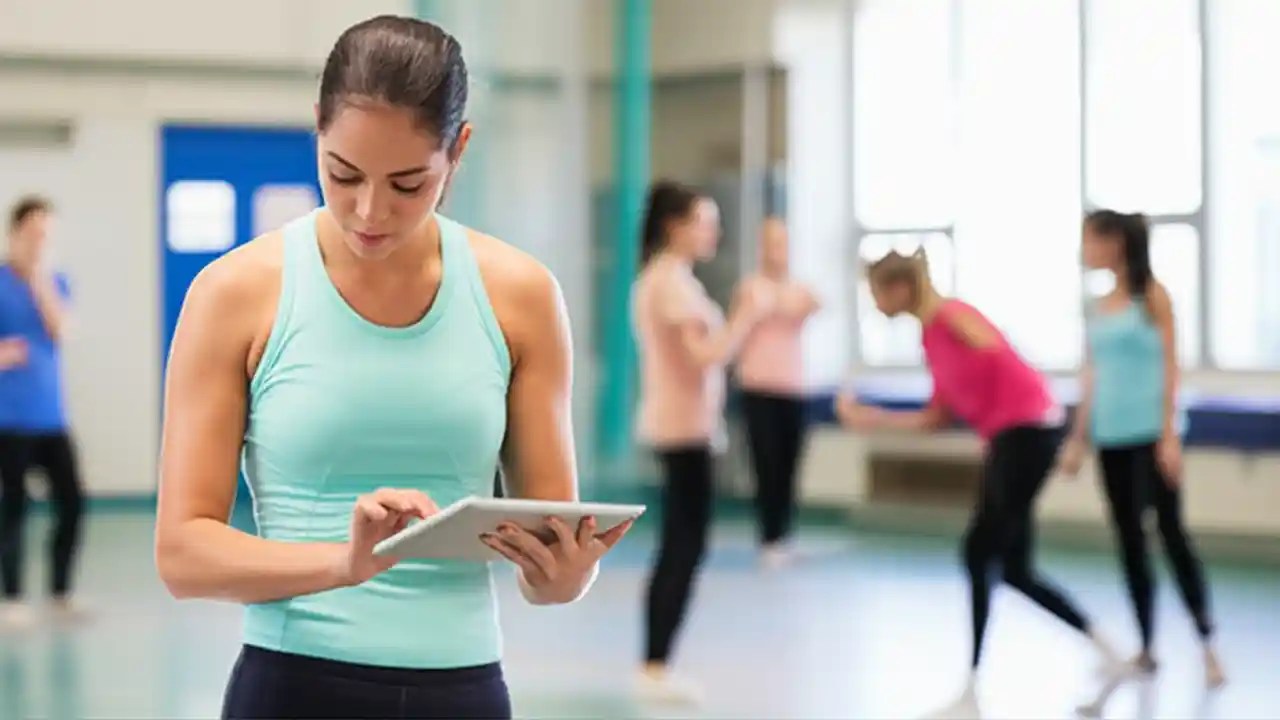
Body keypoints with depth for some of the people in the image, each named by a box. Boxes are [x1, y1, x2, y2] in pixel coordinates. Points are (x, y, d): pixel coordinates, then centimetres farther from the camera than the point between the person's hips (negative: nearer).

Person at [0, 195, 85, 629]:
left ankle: (60, 593, 15)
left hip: (52, 415, 4)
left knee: (72, 502, 1)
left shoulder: (56, 283, 9)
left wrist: (39, 279, -13)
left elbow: (59, 330, -8)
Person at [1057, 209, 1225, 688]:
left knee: (1170, 531, -7)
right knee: (1129, 540, 7)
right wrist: (1077, 439, 12)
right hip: (1111, 437, 6)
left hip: (1149, 432, -5)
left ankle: (1207, 647, -3)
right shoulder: (1097, 307, 11)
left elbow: (1169, 366, -6)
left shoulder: (1152, 296, -3)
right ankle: (1145, 648, 12)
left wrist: (1170, 436, -12)